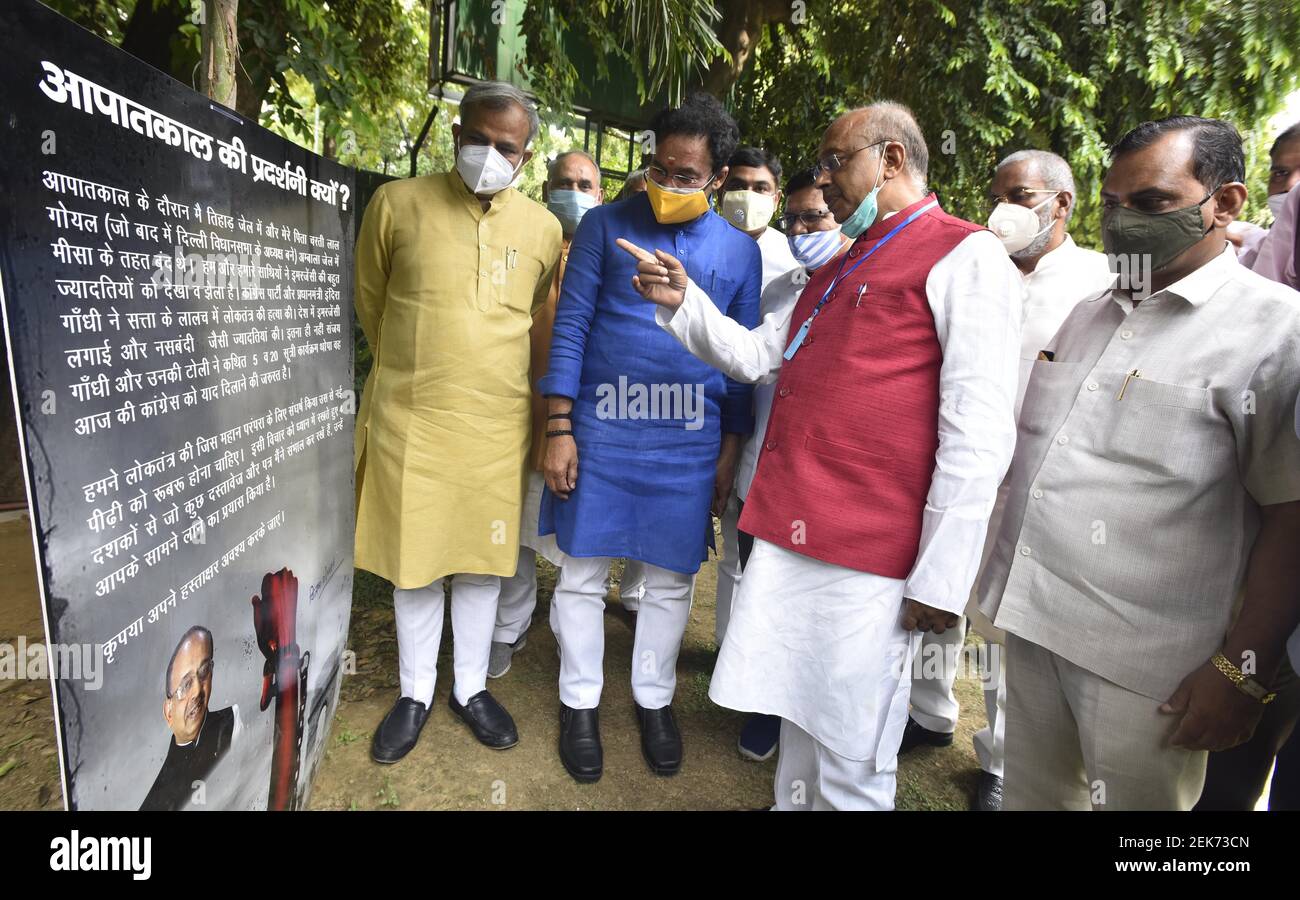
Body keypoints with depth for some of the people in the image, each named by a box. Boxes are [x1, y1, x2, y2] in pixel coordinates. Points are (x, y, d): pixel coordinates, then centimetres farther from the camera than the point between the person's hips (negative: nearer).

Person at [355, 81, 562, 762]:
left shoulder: (543, 229, 3)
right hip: (410, 419, -1)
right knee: (413, 560, 10)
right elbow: (370, 301, 10)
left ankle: (470, 686, 32)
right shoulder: (397, 203, -3)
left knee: (483, 558, 12)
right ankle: (415, 692, 30)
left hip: (499, 424, 2)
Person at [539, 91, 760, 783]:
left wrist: (731, 452, 6)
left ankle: (653, 700, 33)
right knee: (583, 573, 7)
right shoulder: (606, 225, 2)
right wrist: (559, 429, -7)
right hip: (601, 431, -1)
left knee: (671, 580, 11)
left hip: (690, 442, 2)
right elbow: (570, 325, -1)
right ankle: (580, 703, 28)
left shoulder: (739, 250, 7)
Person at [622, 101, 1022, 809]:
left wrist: (941, 578, -16)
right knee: (798, 729, 21)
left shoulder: (965, 256, -6)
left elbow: (978, 433, -14)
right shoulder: (840, 265, 21)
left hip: (868, 560, -7)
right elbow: (762, 357, 19)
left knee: (851, 768, 7)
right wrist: (684, 302, 7)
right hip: (788, 536, 7)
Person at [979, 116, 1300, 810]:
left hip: (1143, 665, -6)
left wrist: (1242, 671, -15)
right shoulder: (1086, 316, 12)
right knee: (1030, 795, 20)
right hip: (1031, 622, 6)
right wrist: (1007, 585, 13)